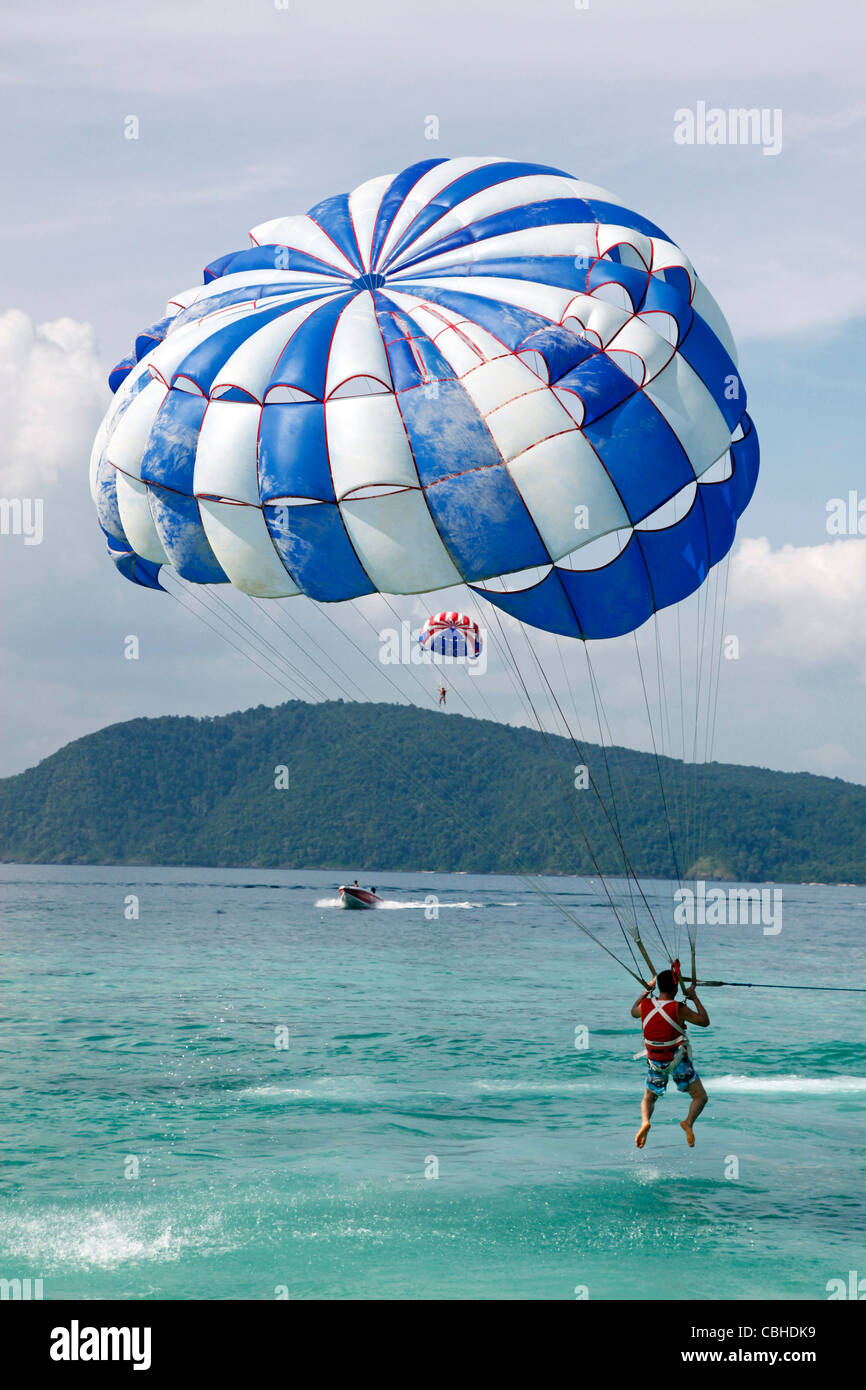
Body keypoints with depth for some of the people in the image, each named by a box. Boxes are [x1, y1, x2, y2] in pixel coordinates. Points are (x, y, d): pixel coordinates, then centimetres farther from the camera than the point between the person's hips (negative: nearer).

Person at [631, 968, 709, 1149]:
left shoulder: (645, 1006, -6)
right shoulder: (678, 1009, -19)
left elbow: (633, 1012, 18)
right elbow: (705, 1022, -11)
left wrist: (647, 990, 24)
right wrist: (694, 998, -3)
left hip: (655, 1063, 3)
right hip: (679, 1060, -3)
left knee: (648, 1098, 21)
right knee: (700, 1097, 9)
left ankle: (644, 1121, -11)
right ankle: (689, 1121, -20)